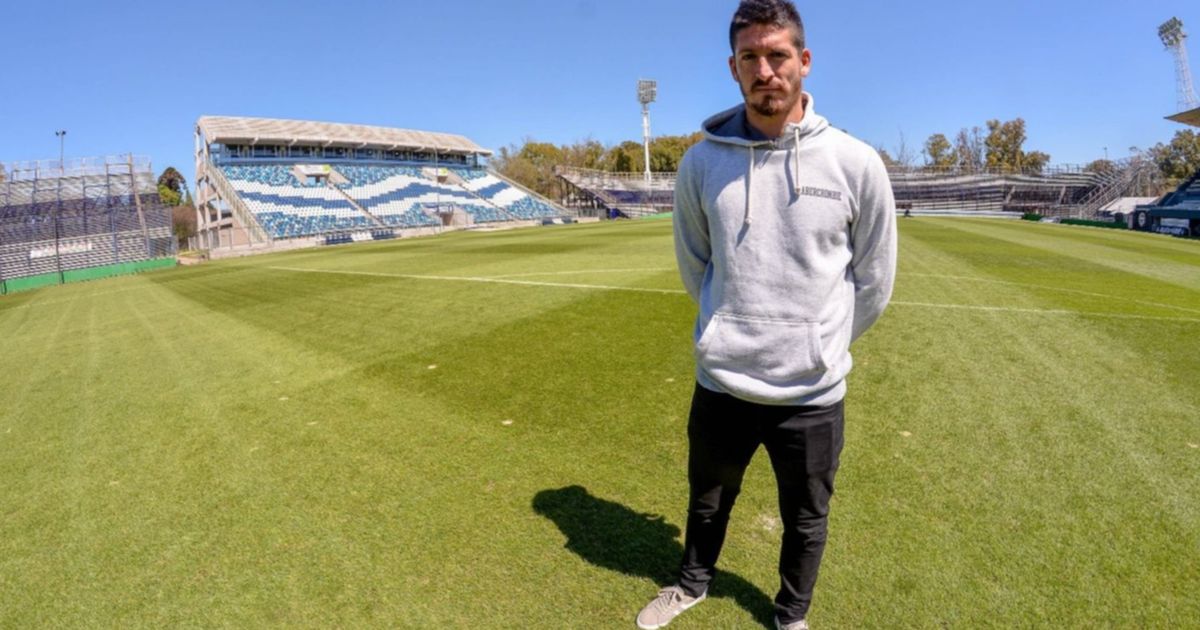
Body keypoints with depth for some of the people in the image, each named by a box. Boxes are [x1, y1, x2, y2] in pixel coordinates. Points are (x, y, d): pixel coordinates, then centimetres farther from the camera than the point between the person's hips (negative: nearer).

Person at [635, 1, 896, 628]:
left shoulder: (856, 163, -9)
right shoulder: (700, 162, -5)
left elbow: (873, 279, 2)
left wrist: (820, 342, 9)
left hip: (813, 392, -1)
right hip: (720, 382, 1)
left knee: (806, 520, 20)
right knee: (707, 501, 24)